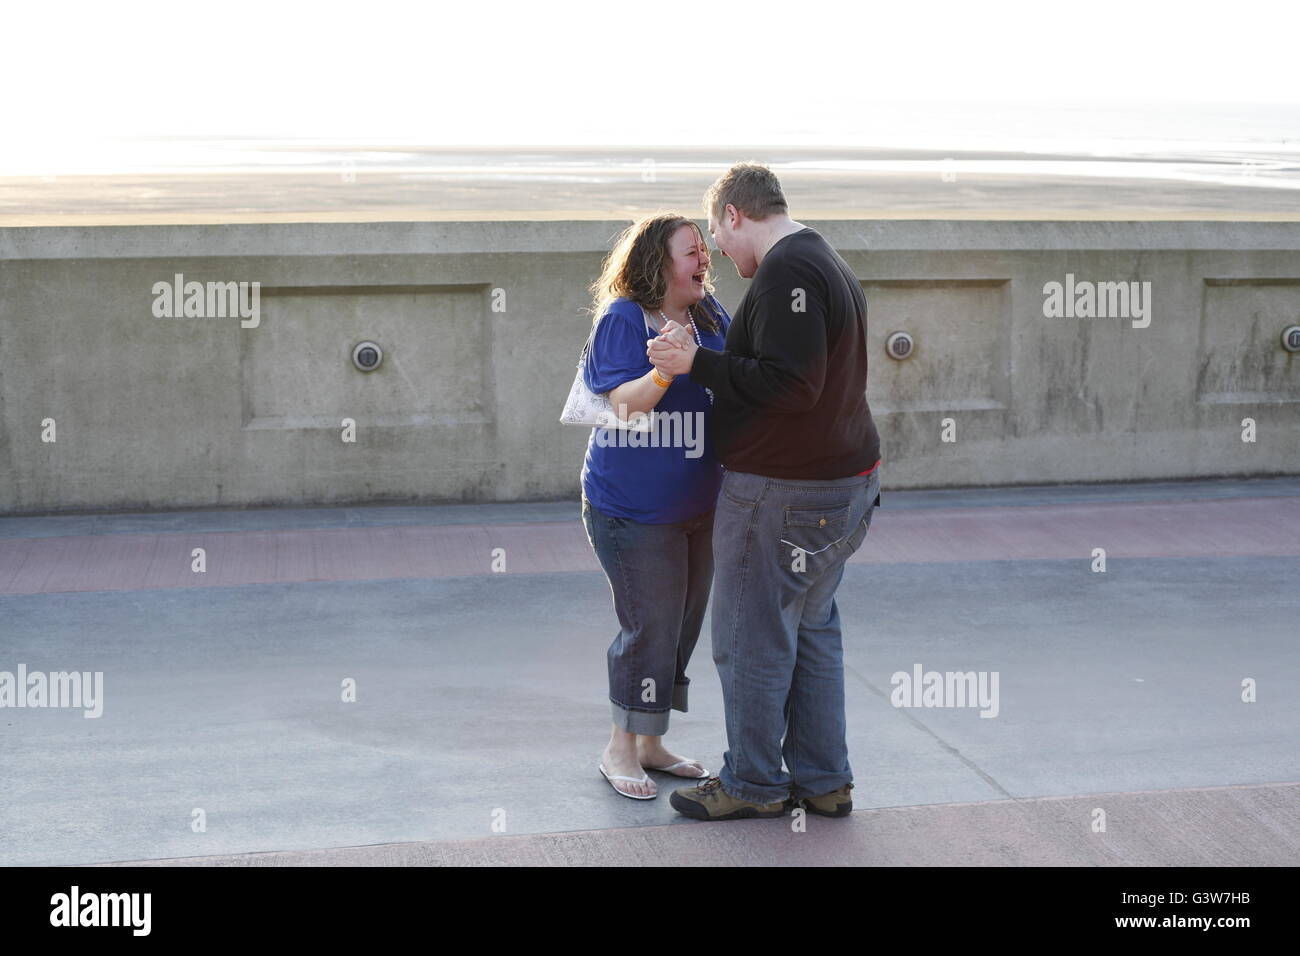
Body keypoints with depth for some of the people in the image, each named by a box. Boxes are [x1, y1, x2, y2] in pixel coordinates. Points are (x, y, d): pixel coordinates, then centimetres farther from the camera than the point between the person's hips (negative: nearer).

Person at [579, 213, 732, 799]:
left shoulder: (711, 317, 7)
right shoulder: (623, 319, -13)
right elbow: (622, 403, -22)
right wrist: (667, 369, -37)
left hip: (698, 505, 7)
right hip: (634, 509, -7)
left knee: (684, 625, 13)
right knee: (650, 627, -5)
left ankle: (651, 744, 28)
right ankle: (620, 750, 12)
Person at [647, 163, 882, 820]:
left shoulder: (786, 272, -17)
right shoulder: (830, 266, 16)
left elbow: (791, 383, -25)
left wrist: (696, 363, -19)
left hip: (781, 490, -10)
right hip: (846, 479, 10)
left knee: (751, 639, 2)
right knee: (812, 630, 16)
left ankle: (753, 785, 13)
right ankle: (823, 780, 23)